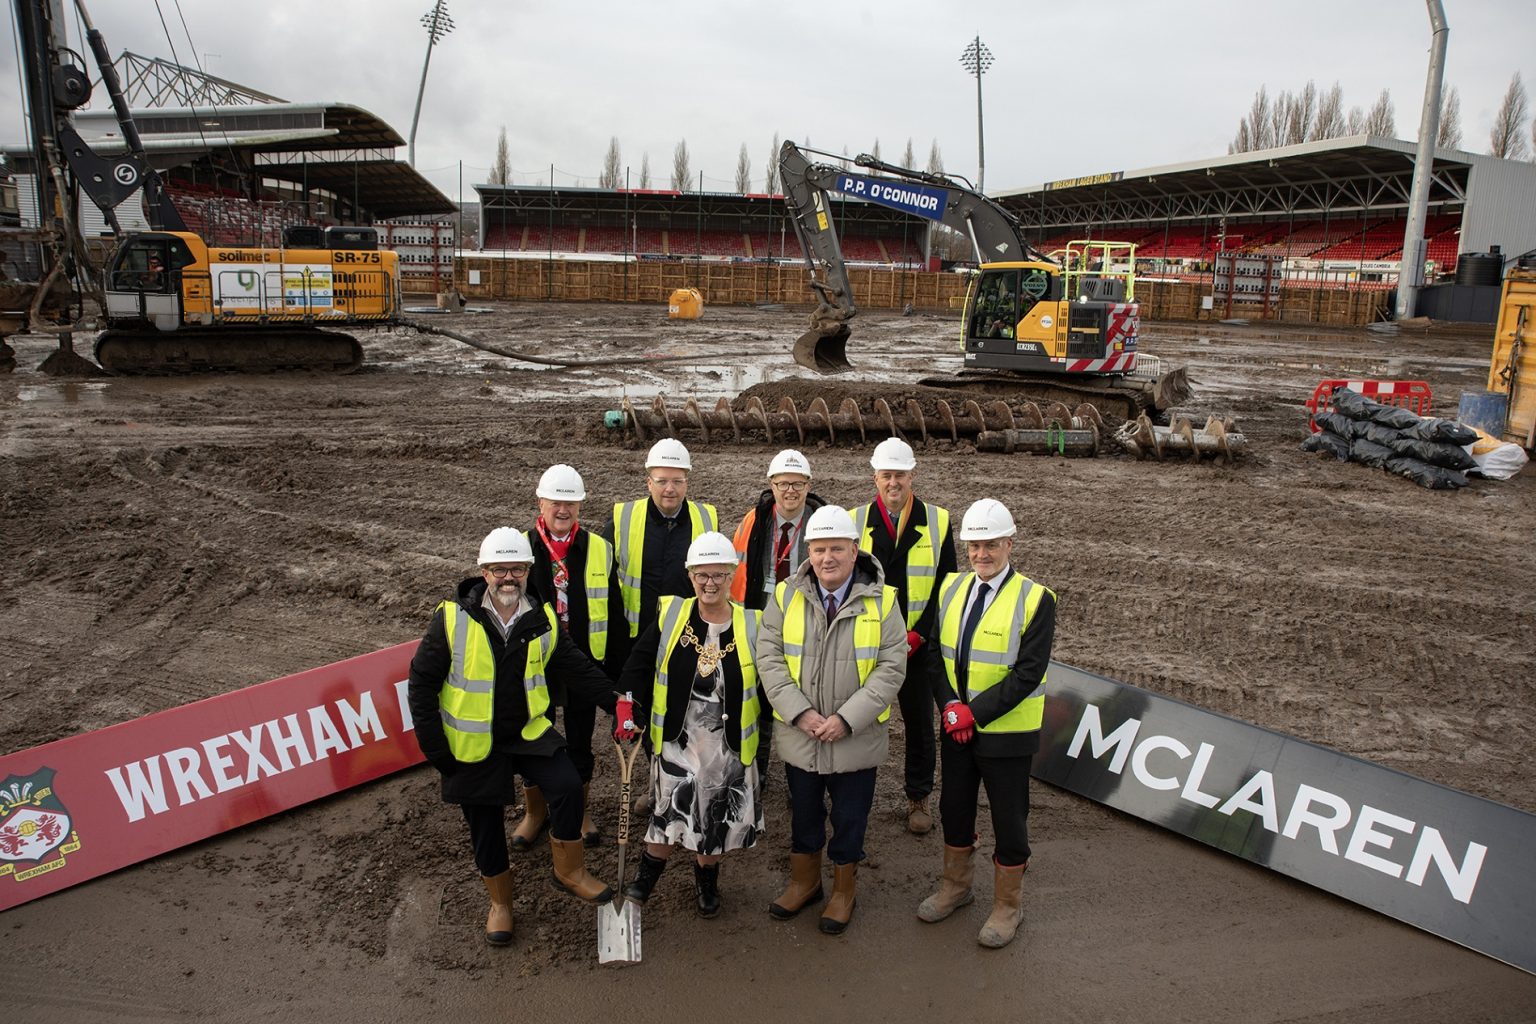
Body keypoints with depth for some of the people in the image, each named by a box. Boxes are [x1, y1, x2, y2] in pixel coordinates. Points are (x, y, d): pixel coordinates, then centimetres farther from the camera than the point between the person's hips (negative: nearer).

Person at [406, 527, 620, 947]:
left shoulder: (543, 619, -4)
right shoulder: (452, 618, -14)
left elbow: (577, 667, 5)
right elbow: (421, 684, -8)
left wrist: (616, 700, -3)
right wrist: (435, 749, -10)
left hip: (528, 732, 2)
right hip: (472, 743, -2)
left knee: (568, 787, -18)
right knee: (486, 826, 9)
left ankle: (569, 871, 7)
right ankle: (500, 903, 35)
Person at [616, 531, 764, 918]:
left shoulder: (752, 625, -6)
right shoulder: (670, 615, -4)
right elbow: (638, 665, -1)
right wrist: (629, 706, -11)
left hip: (729, 743, 1)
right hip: (676, 738, 0)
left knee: (717, 816, 12)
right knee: (671, 810, 5)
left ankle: (706, 879, 38)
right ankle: (647, 875, 31)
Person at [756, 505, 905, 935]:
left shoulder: (882, 601, -10)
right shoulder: (785, 596, -5)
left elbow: (890, 668, -12)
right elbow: (769, 659, -7)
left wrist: (846, 719, -19)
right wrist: (800, 712, -17)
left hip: (856, 739, -1)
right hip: (798, 735, 2)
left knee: (850, 818, 15)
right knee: (803, 813, 20)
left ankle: (844, 890, 37)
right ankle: (804, 880, 43)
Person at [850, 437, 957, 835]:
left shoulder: (937, 521, -1)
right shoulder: (855, 522, -1)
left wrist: (916, 637, -9)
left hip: (919, 645, 0)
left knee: (920, 723, 11)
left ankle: (919, 798, 28)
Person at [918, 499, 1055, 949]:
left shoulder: (1035, 599, -15)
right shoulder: (951, 588, 1)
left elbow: (1028, 673, -19)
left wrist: (974, 712, -20)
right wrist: (950, 706, -13)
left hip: (1006, 731, -5)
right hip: (956, 726, 5)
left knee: (1009, 819, 10)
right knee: (954, 809, 20)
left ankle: (1007, 905, 30)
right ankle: (956, 886, 42)